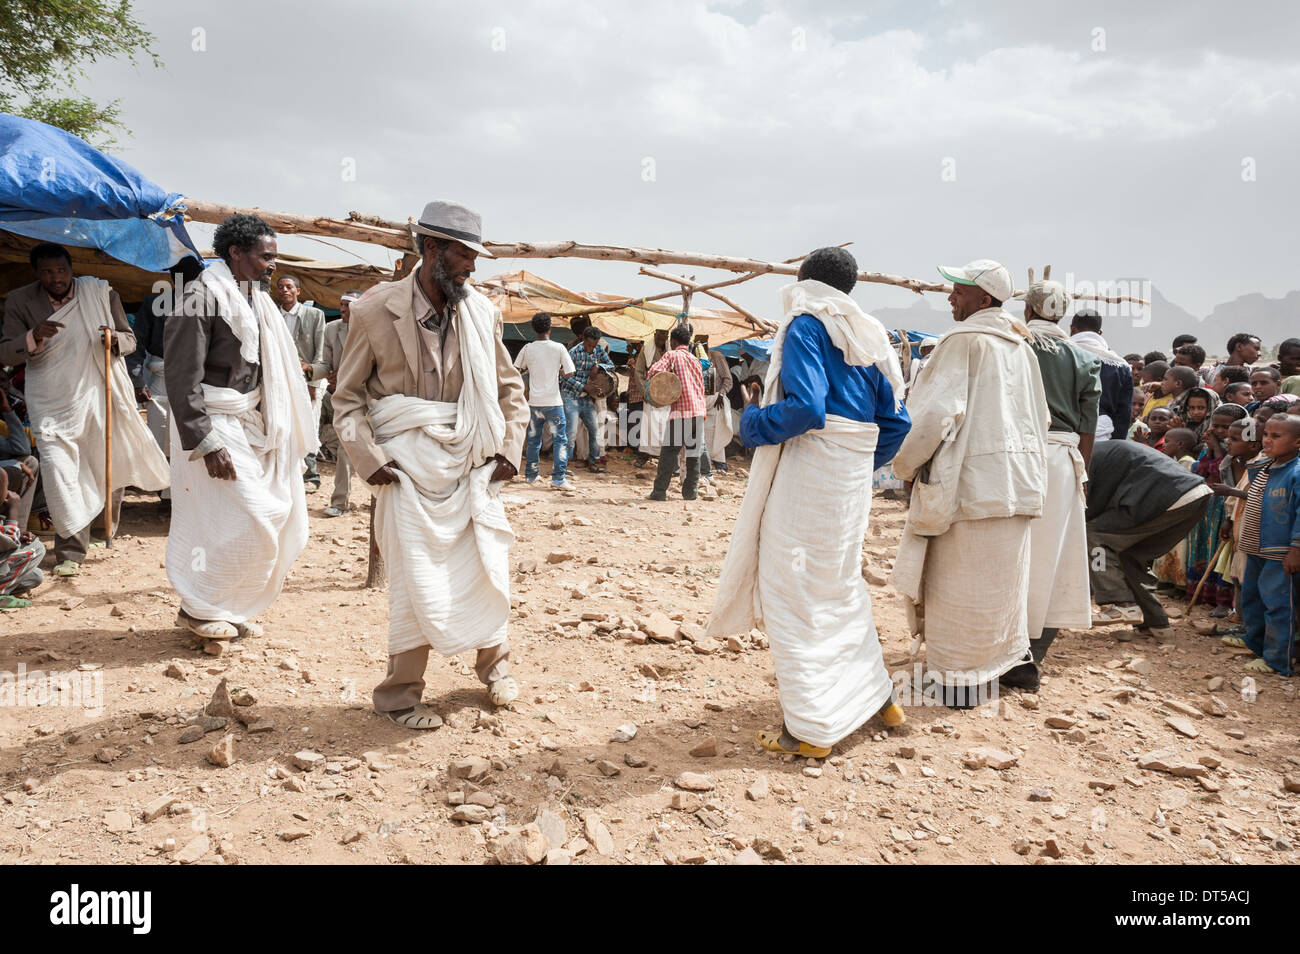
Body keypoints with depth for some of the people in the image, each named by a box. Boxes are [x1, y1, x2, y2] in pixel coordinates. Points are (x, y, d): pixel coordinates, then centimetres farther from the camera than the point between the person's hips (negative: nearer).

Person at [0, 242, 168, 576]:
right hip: (52, 405, -1)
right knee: (58, 470, -13)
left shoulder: (101, 293, -1)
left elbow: (131, 340, 5)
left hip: (99, 396, 1)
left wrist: (116, 339, -19)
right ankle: (71, 551, -5)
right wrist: (34, 338, -25)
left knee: (110, 465, 12)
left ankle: (110, 525, 40)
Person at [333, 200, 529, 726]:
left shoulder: (483, 312, 3)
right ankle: (399, 695, 17)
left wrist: (509, 448, 3)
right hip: (408, 462, -3)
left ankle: (493, 661, 34)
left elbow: (510, 387, 14)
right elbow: (348, 395, 0)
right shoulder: (375, 311, -6)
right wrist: (369, 458, -11)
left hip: (471, 460, 3)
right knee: (417, 580, -1)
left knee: (488, 568, 7)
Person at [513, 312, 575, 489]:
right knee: (560, 440, 1)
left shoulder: (527, 349, 0)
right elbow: (569, 373, -8)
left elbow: (517, 370, 10)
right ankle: (558, 478, -6)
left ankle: (530, 474, 24)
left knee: (533, 439, 15)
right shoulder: (558, 348, -7)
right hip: (553, 401, -3)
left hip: (534, 401, 3)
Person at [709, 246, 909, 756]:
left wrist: (755, 422, -7)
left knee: (793, 590, -1)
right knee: (841, 581, 22)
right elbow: (894, 422, 12)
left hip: (810, 466, -8)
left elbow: (806, 408, -22)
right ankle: (875, 692, 31)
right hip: (855, 474, 8)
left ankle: (809, 729, 3)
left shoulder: (806, 326, -7)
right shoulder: (868, 336, 14)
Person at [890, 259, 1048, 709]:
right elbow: (1040, 417, 18)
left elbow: (937, 411, -21)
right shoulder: (1020, 346, 13)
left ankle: (958, 680, 8)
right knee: (1002, 577, 16)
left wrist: (906, 464, -8)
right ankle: (1000, 661, 27)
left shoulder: (962, 341, -12)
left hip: (970, 477, -8)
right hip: (1017, 479, 8)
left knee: (958, 581, 1)